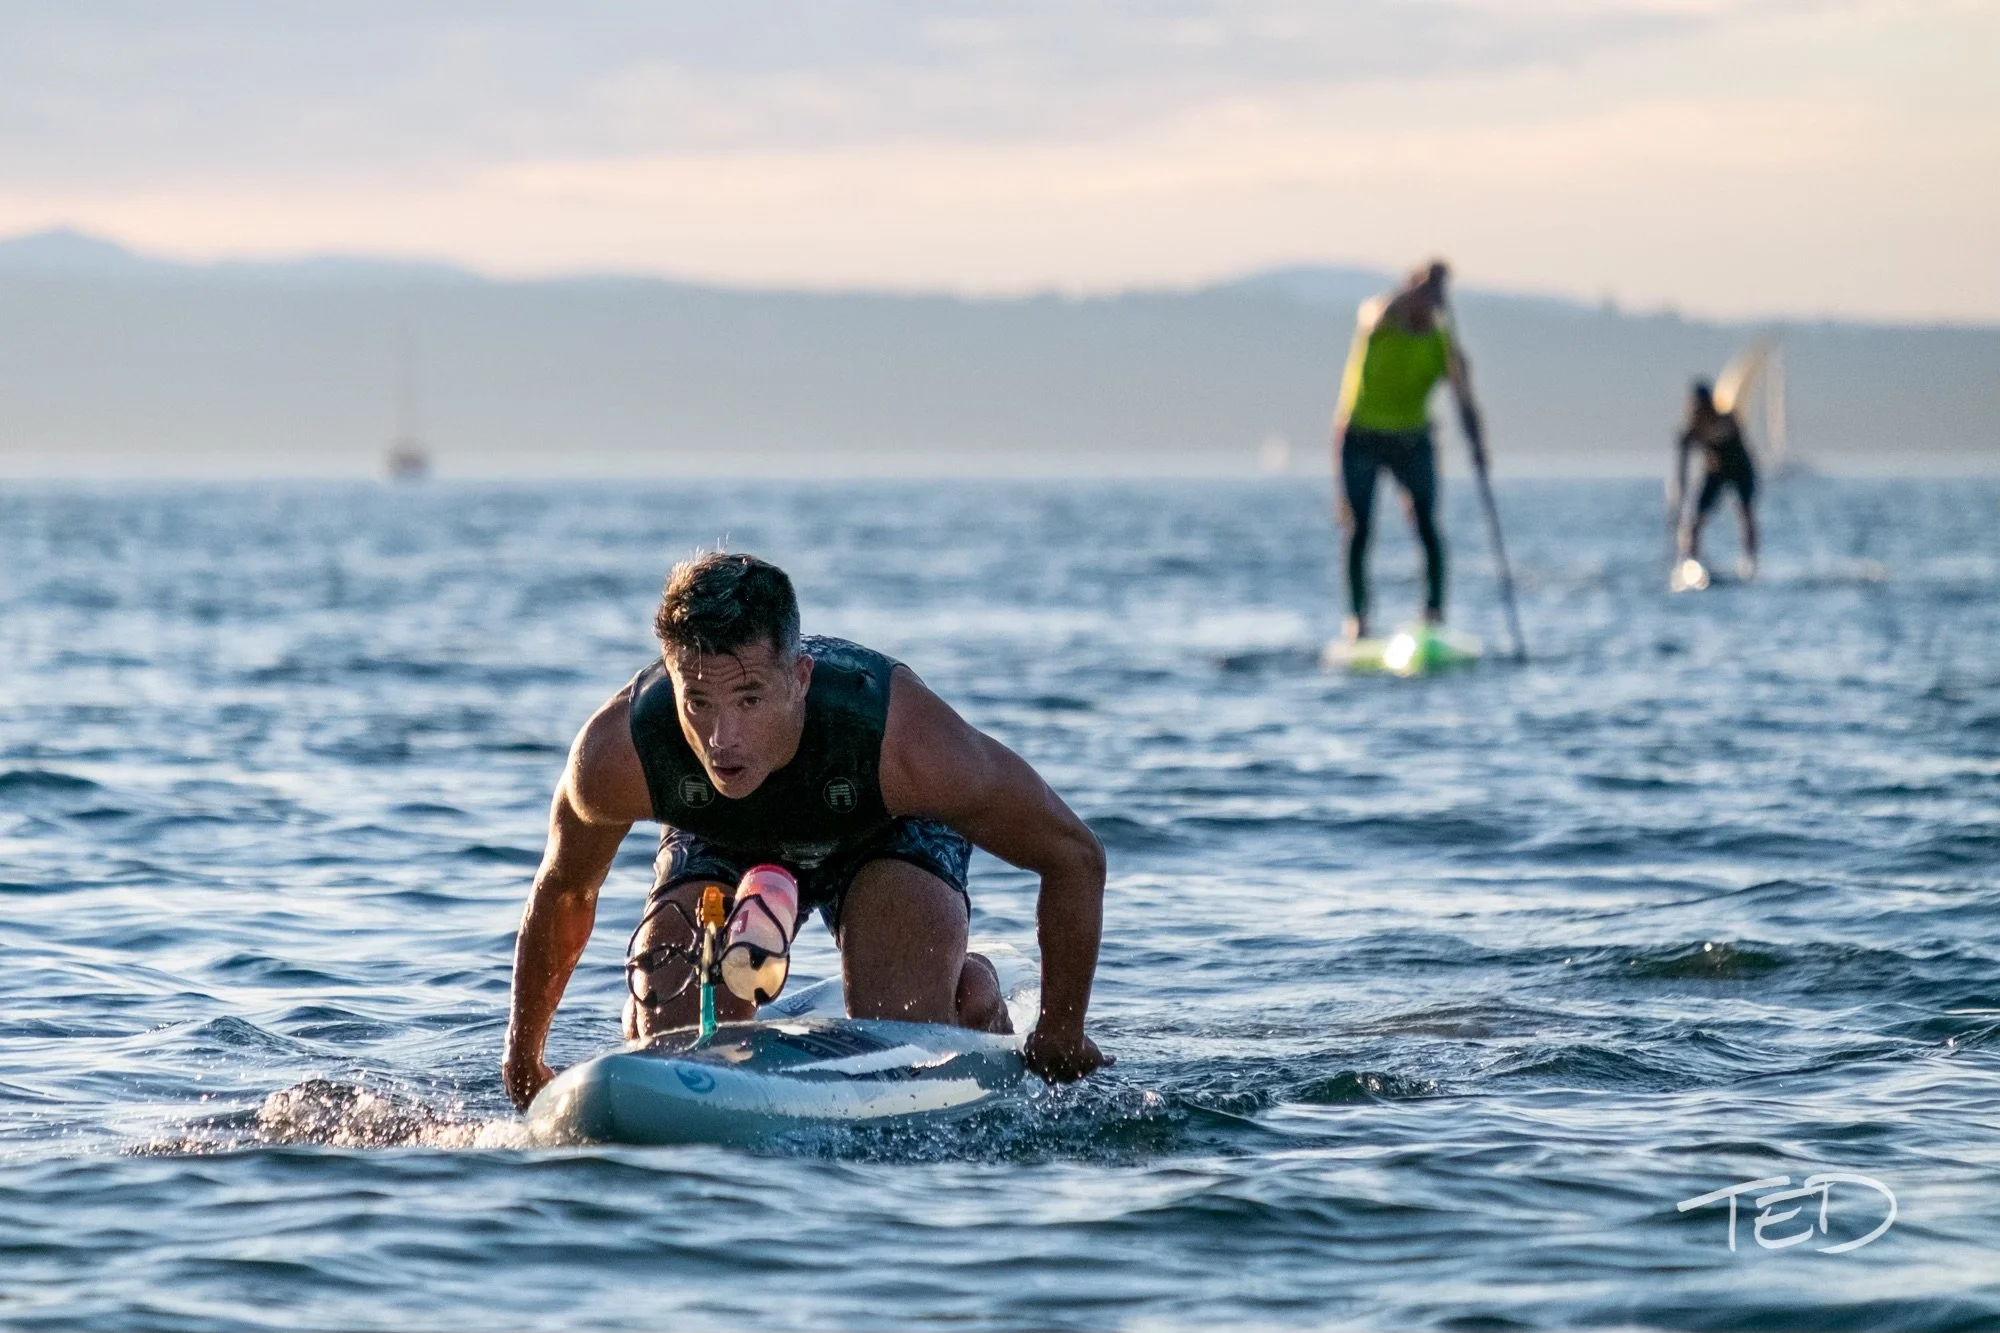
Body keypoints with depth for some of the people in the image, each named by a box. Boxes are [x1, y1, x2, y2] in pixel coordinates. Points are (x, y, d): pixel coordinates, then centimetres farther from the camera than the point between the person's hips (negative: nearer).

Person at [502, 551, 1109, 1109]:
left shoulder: (905, 740, -43)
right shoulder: (616, 753, -38)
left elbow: (1074, 857, -26)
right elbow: (563, 895, -13)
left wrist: (1060, 1038, -14)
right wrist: (522, 1059, -1)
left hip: (889, 834, -2)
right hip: (722, 844, 2)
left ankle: (974, 995, 17)